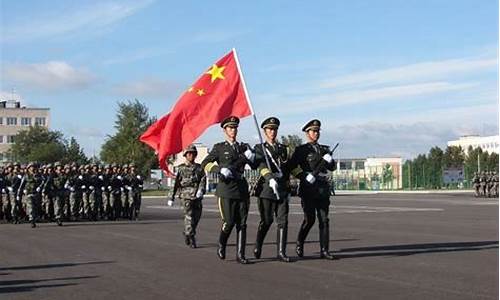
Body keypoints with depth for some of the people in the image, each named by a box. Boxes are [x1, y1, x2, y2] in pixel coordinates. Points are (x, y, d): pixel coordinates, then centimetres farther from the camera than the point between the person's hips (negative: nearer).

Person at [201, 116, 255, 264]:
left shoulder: (244, 147, 18)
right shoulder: (219, 147, 7)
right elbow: (205, 164, 0)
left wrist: (251, 156, -7)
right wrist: (220, 169, -15)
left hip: (242, 189, 4)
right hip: (226, 190, -4)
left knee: (242, 223, -1)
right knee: (229, 222, -7)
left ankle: (240, 254, 3)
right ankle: (221, 246, 19)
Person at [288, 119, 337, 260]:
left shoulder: (324, 149, 18)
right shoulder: (301, 150, 2)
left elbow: (332, 167, 14)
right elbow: (292, 167, -6)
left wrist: (328, 160, -6)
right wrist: (304, 176, -17)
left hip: (323, 189, 5)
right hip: (308, 189, -4)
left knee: (324, 220, 0)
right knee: (309, 219, -4)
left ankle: (324, 250, 2)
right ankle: (299, 245, 18)